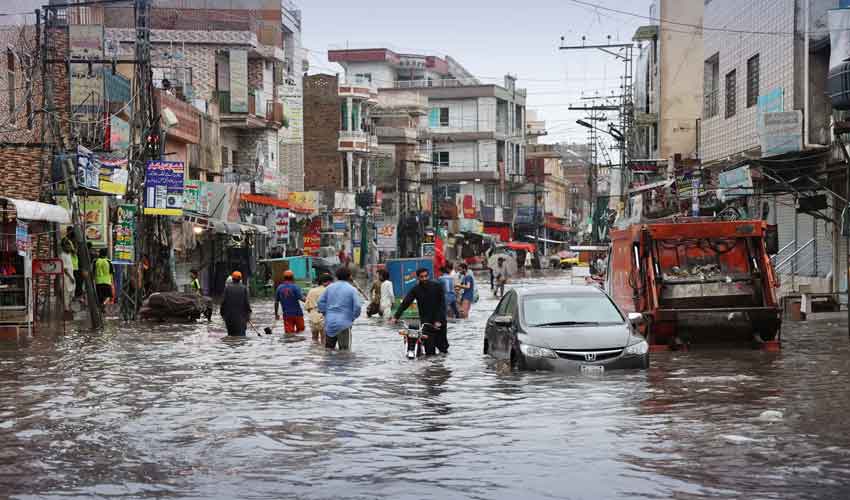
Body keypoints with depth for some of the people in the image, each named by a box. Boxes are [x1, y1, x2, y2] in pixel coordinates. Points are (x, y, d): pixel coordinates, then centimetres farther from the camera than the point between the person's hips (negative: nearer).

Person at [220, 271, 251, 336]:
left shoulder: (227, 288, -3)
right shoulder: (243, 288, -2)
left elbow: (224, 301, -3)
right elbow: (246, 302, -3)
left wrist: (222, 311, 7)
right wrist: (248, 312, 6)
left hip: (229, 314, 1)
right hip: (240, 315, -1)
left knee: (231, 332, 13)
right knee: (241, 333, -3)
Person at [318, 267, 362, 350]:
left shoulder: (330, 287, 8)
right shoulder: (352, 290, -6)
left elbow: (321, 302, 9)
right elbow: (357, 306, -13)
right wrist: (353, 317, 3)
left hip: (329, 324, 4)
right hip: (344, 324, -4)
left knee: (328, 349, 15)